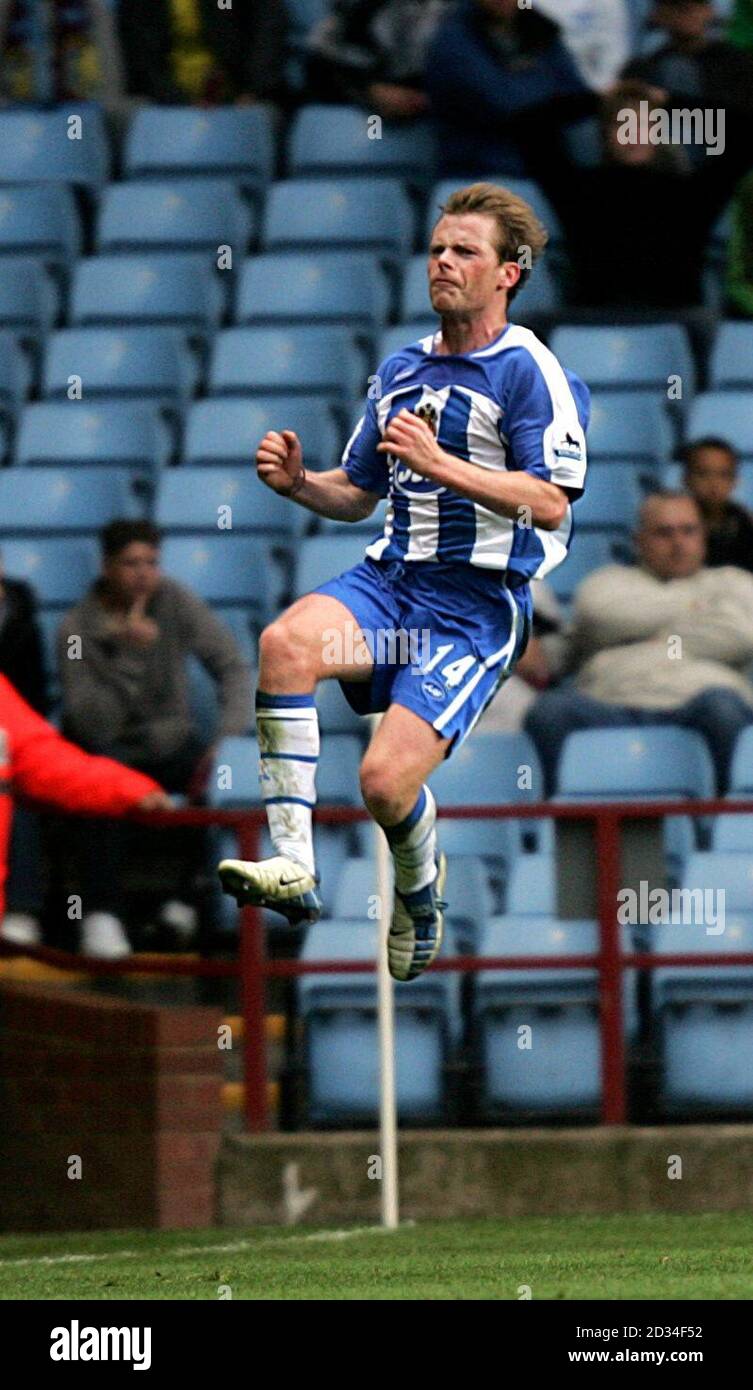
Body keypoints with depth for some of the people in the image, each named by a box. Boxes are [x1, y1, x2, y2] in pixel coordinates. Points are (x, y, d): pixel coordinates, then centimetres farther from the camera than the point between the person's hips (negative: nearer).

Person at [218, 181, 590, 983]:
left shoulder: (529, 372, -4)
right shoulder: (401, 371, 18)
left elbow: (551, 502, -15)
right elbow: (357, 495, 26)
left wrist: (440, 464, -23)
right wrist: (297, 483, 4)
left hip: (480, 602, -6)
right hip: (390, 578, 6)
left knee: (386, 780, -19)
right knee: (285, 642, -28)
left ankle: (420, 886, 18)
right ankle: (292, 867, -29)